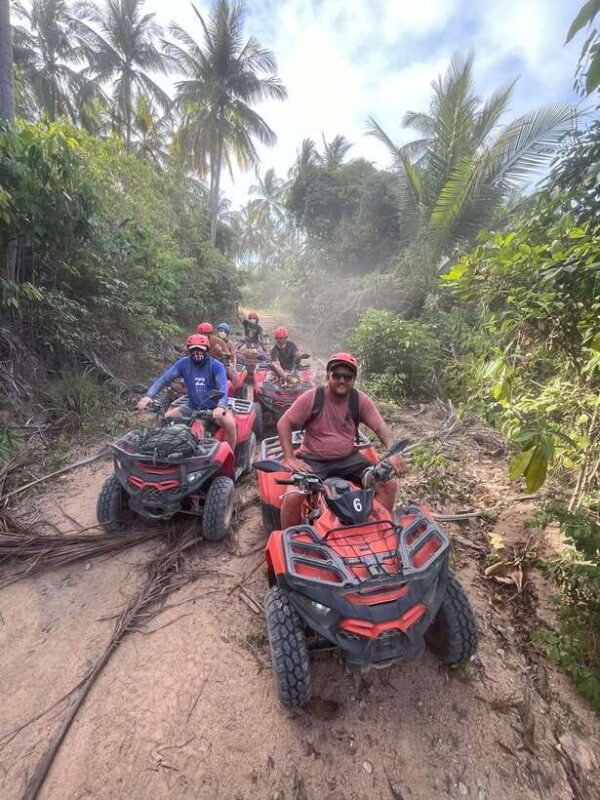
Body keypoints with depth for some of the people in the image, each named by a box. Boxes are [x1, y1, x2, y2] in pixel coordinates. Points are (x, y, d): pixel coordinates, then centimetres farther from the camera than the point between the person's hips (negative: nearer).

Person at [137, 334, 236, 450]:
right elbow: (164, 378, -9)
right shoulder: (184, 363, -3)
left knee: (229, 423, -31)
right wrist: (148, 395, -24)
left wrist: (220, 406, -45)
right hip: (192, 408, 4)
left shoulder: (216, 365, -13)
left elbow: (223, 387, -26)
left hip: (214, 408, -4)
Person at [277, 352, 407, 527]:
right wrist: (290, 458, -16)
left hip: (349, 458, 3)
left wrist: (393, 453, -23)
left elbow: (381, 427, -3)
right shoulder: (312, 397, -11)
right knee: (292, 497, -25)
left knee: (388, 485, -9)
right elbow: (283, 424, -7)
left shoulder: (360, 400, -3)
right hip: (313, 460, -3)